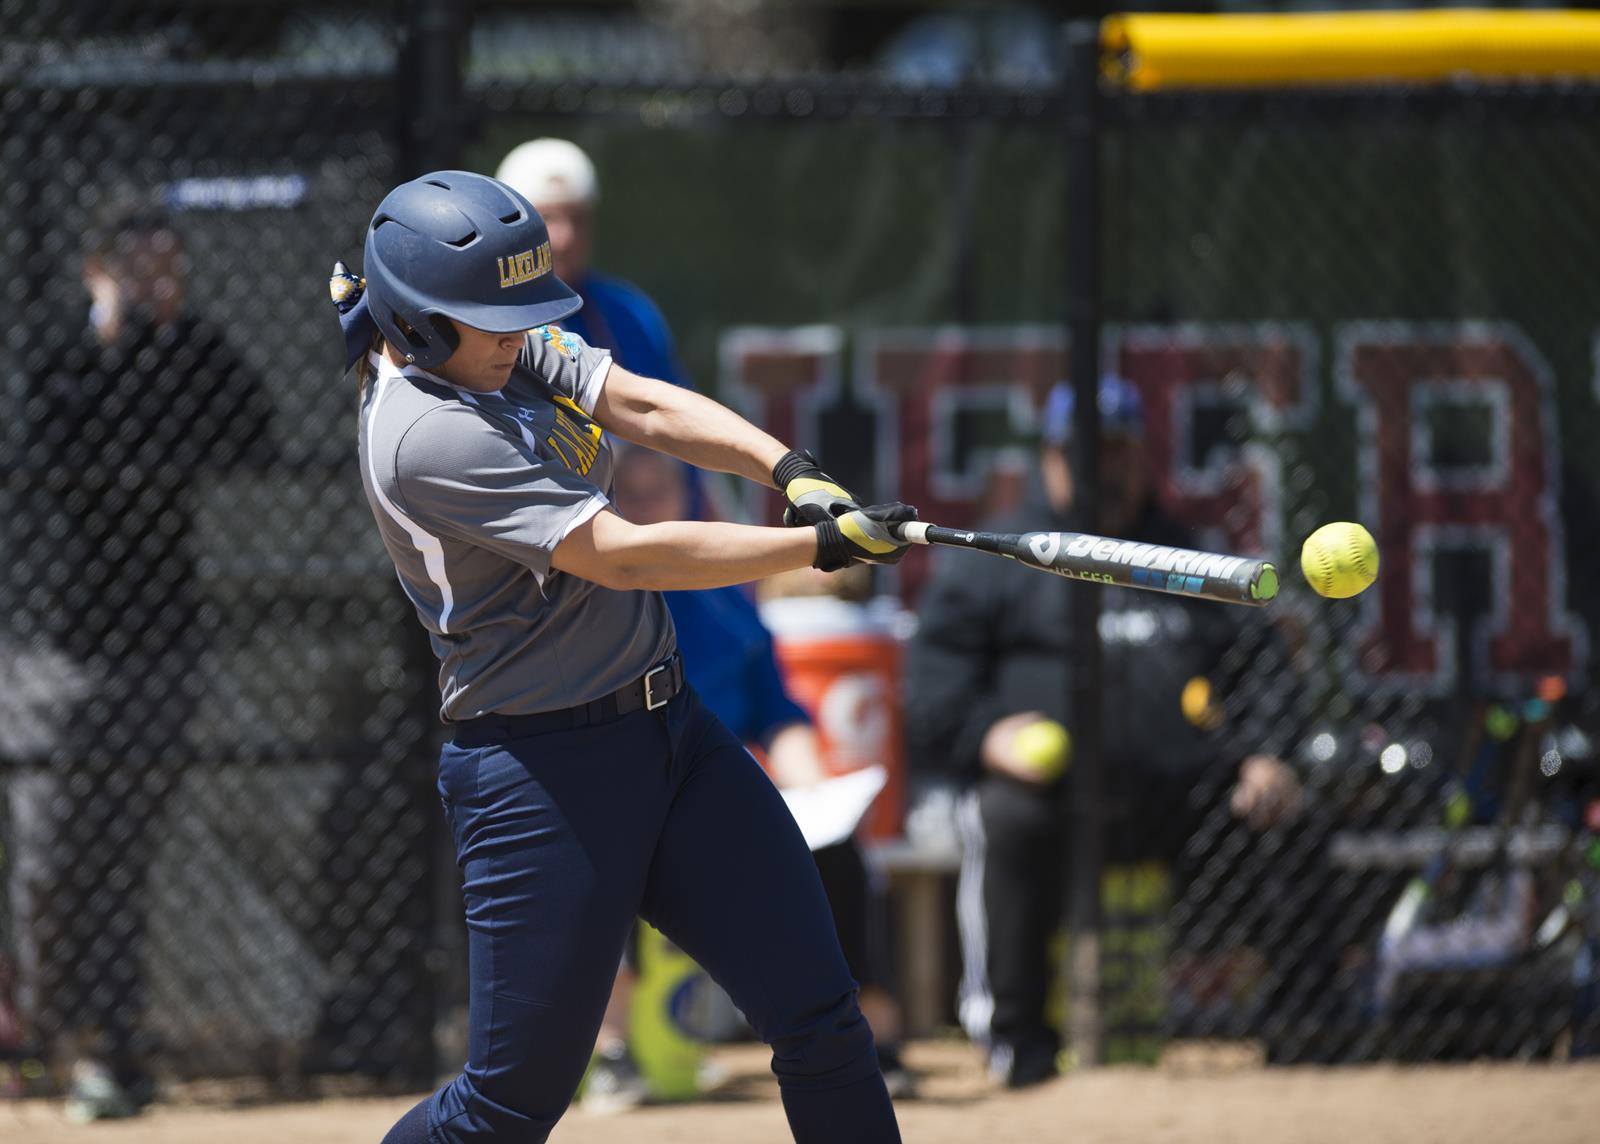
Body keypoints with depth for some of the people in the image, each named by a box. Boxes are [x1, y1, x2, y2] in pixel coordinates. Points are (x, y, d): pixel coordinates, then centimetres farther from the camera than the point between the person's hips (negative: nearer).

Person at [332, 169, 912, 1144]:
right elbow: (623, 557, -25)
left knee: (821, 1020, 2)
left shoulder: (510, 351, 6)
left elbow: (646, 406, -2)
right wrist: (825, 543, -24)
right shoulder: (425, 434, -22)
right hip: (542, 773, -8)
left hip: (667, 730, 9)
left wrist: (792, 471, -20)